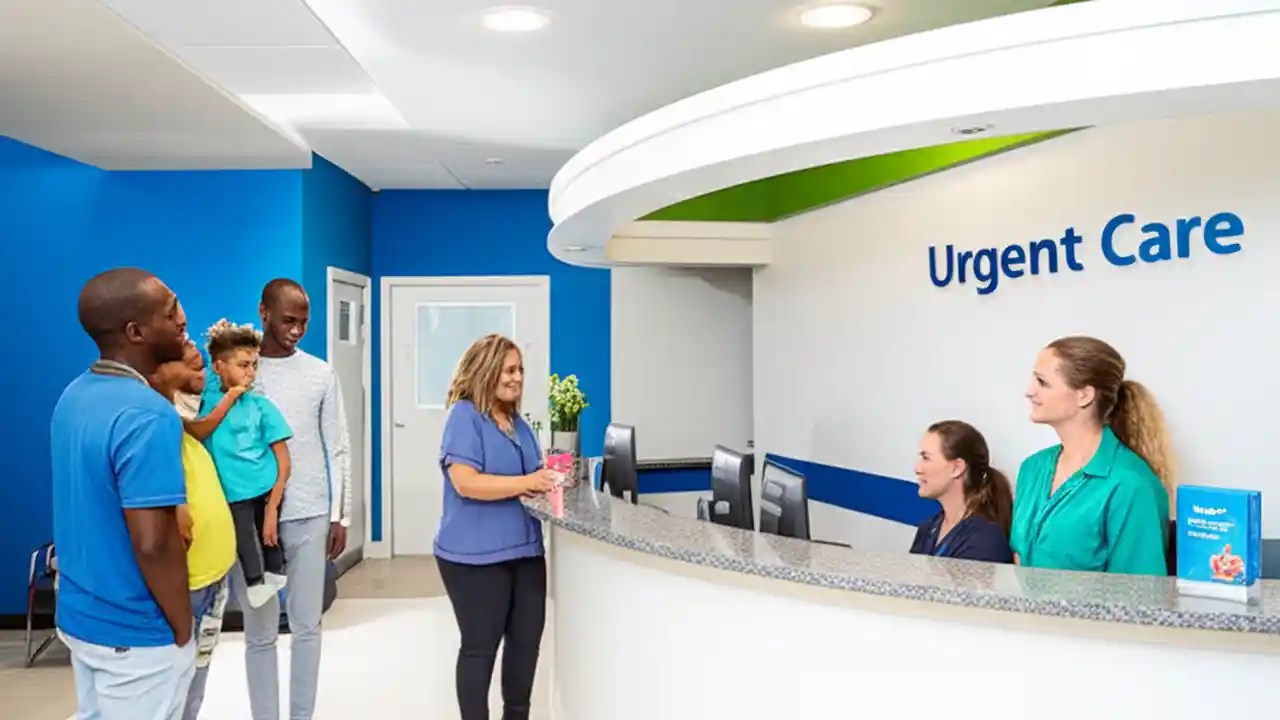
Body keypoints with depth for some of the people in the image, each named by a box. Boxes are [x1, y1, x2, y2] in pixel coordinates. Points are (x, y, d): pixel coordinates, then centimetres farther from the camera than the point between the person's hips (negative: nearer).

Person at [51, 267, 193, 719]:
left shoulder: (73, 396, 2)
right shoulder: (147, 415, -26)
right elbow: (154, 543, -27)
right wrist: (183, 629, -14)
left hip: (79, 616, 8)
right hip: (136, 635, -8)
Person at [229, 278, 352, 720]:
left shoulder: (321, 374, 4)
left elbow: (337, 450, 7)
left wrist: (340, 515, 3)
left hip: (310, 516, 1)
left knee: (307, 625, 9)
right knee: (260, 631, 7)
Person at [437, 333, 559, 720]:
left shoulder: (517, 422, 13)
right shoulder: (464, 416, -11)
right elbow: (466, 483, -22)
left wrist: (548, 480, 1)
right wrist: (526, 483, -26)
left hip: (524, 549, 8)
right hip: (476, 555, -8)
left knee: (527, 640, 13)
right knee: (481, 646, 3)